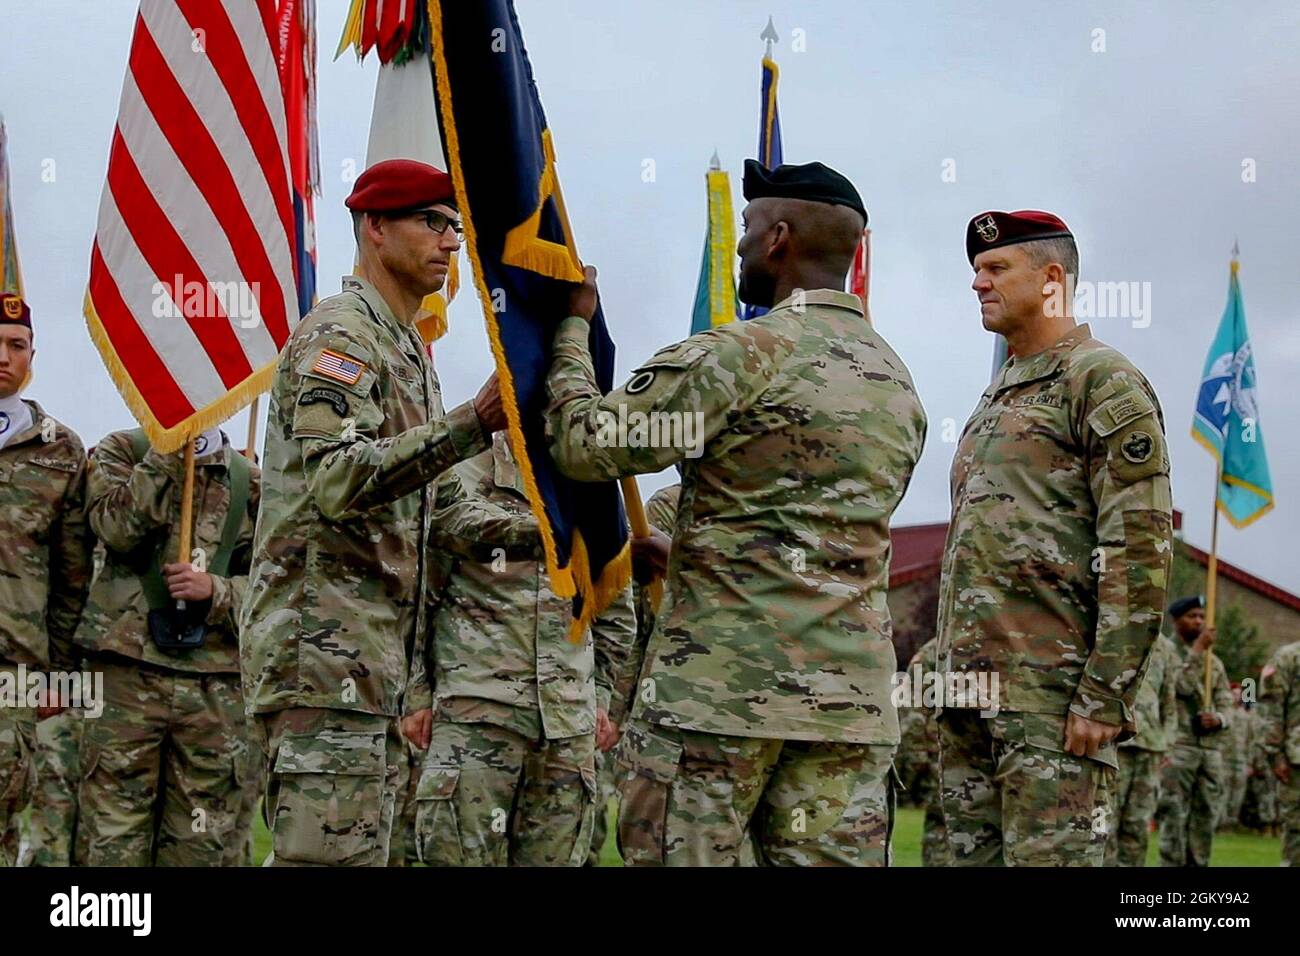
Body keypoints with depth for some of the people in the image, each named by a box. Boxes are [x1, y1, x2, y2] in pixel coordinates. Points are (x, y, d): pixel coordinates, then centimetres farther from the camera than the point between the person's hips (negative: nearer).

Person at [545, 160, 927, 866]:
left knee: (680, 856, 0)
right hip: (852, 698, 7)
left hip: (720, 686, -6)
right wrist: (672, 542, 31)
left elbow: (583, 444, -7)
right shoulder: (901, 383, 16)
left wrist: (570, 329, 9)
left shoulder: (739, 354, -8)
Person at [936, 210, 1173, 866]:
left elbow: (1140, 548, -13)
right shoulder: (997, 397, 25)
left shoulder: (1102, 381, -3)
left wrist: (1106, 696, -18)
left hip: (1051, 690, -9)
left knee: (1048, 855, -10)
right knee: (974, 854, 8)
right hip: (973, 691, 9)